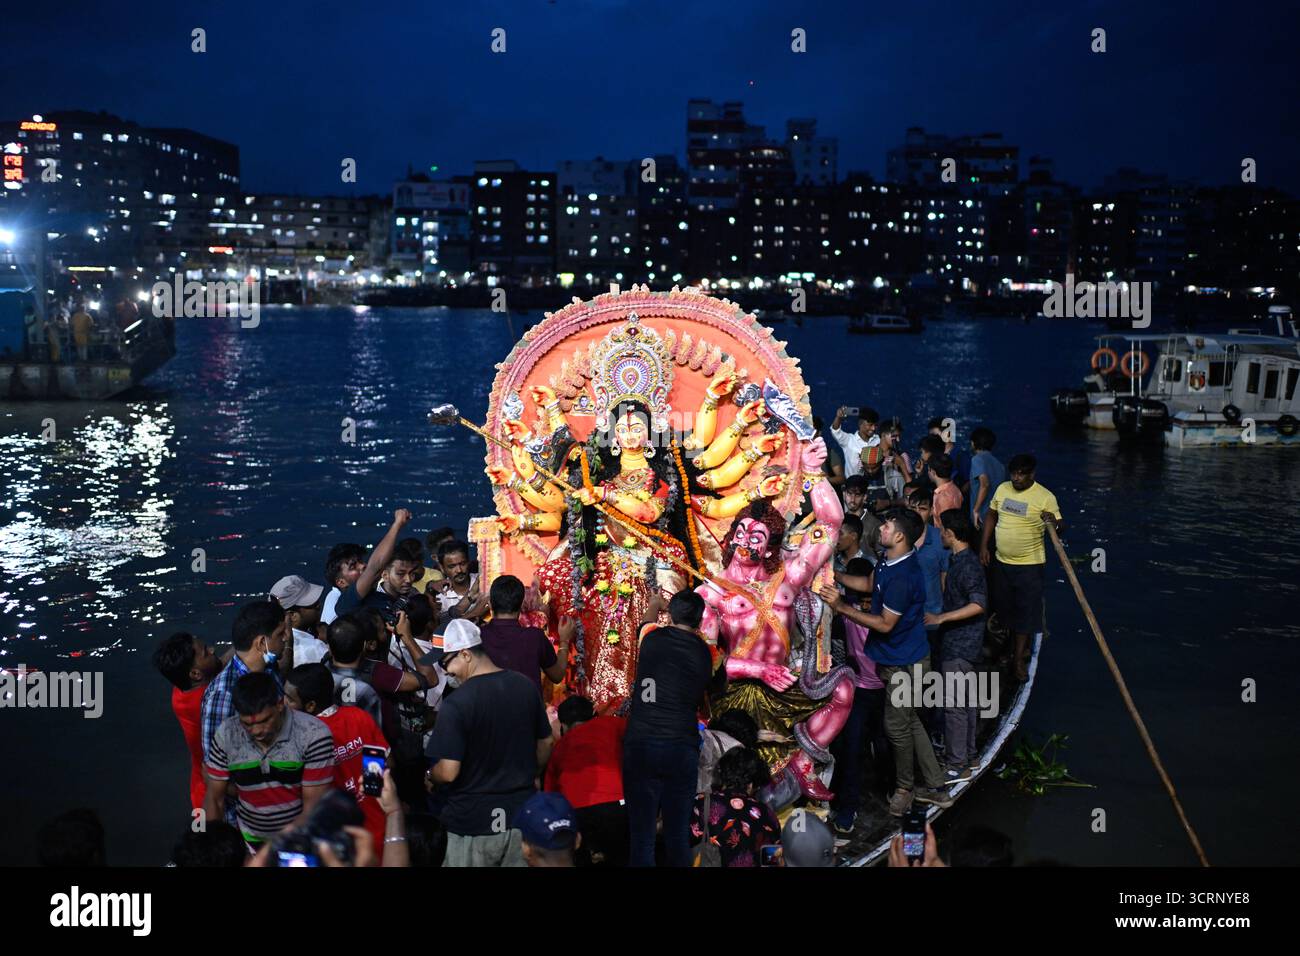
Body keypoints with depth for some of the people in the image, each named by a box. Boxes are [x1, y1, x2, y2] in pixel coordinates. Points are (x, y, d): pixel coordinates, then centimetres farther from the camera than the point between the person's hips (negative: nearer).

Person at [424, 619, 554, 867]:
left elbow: (448, 771, -19)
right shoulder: (527, 686, -1)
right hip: (521, 816, 5)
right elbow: (545, 744, 9)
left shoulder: (456, 703, -19)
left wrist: (430, 777, 3)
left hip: (472, 822, -5)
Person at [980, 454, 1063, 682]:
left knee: (1026, 611, 2)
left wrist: (1055, 523, -39)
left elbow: (1060, 527, -15)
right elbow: (992, 516, 11)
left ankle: (1019, 658, 11)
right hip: (1002, 562, 5)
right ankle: (1020, 646, 37)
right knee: (1007, 607, 16)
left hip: (1030, 565, -5)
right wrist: (984, 545, 7)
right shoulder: (1002, 489, 1)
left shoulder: (1045, 497, -15)